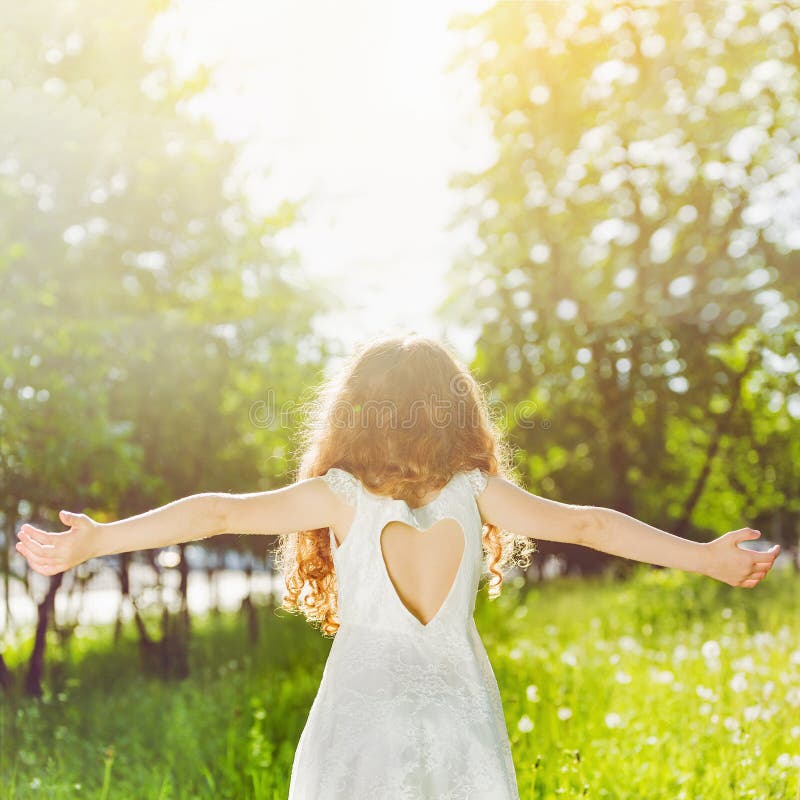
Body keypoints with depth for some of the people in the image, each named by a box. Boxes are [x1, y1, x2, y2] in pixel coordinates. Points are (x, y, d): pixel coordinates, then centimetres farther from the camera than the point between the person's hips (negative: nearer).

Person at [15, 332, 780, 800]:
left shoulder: (339, 495, -4)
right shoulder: (477, 492, 1)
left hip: (363, 706, -2)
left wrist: (96, 540, -8)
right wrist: (703, 556, 10)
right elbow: (587, 525, 4)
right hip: (461, 706, 2)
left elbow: (218, 512, -10)